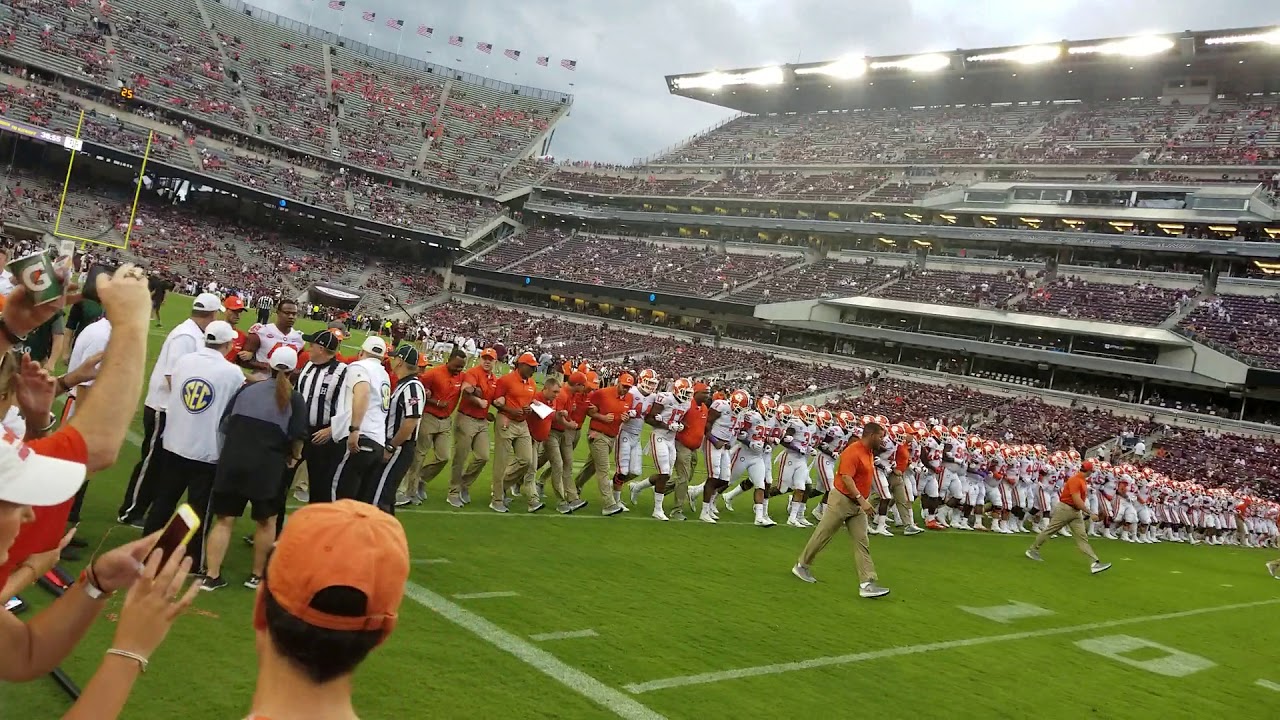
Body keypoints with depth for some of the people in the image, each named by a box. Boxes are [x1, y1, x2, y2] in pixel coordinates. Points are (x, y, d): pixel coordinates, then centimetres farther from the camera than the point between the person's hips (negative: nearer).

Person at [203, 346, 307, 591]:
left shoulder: (247, 389, 12)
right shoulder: (294, 399, 3)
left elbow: (223, 424, 11)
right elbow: (298, 435, -6)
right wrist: (294, 456, 13)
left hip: (232, 460, 3)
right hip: (267, 465, -3)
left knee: (224, 519, 11)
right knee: (266, 521, 15)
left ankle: (212, 576, 11)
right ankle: (257, 575, 22)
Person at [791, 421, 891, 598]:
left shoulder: (870, 452, 9)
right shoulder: (853, 452, -19)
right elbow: (846, 478, -27)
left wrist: (863, 501, 20)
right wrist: (862, 500, -31)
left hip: (858, 504, 8)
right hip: (842, 501, -8)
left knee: (862, 542, 0)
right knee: (822, 536, 5)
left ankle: (867, 583, -3)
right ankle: (801, 566, 23)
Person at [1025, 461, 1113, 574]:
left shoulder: (1083, 481, 10)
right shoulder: (1075, 480, -19)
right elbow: (1077, 500, -26)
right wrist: (1090, 513, -26)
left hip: (1077, 512, 9)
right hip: (1065, 509, -8)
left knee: (1082, 537, -1)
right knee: (1050, 530, 3)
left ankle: (1095, 563, -10)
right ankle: (1032, 550, 18)